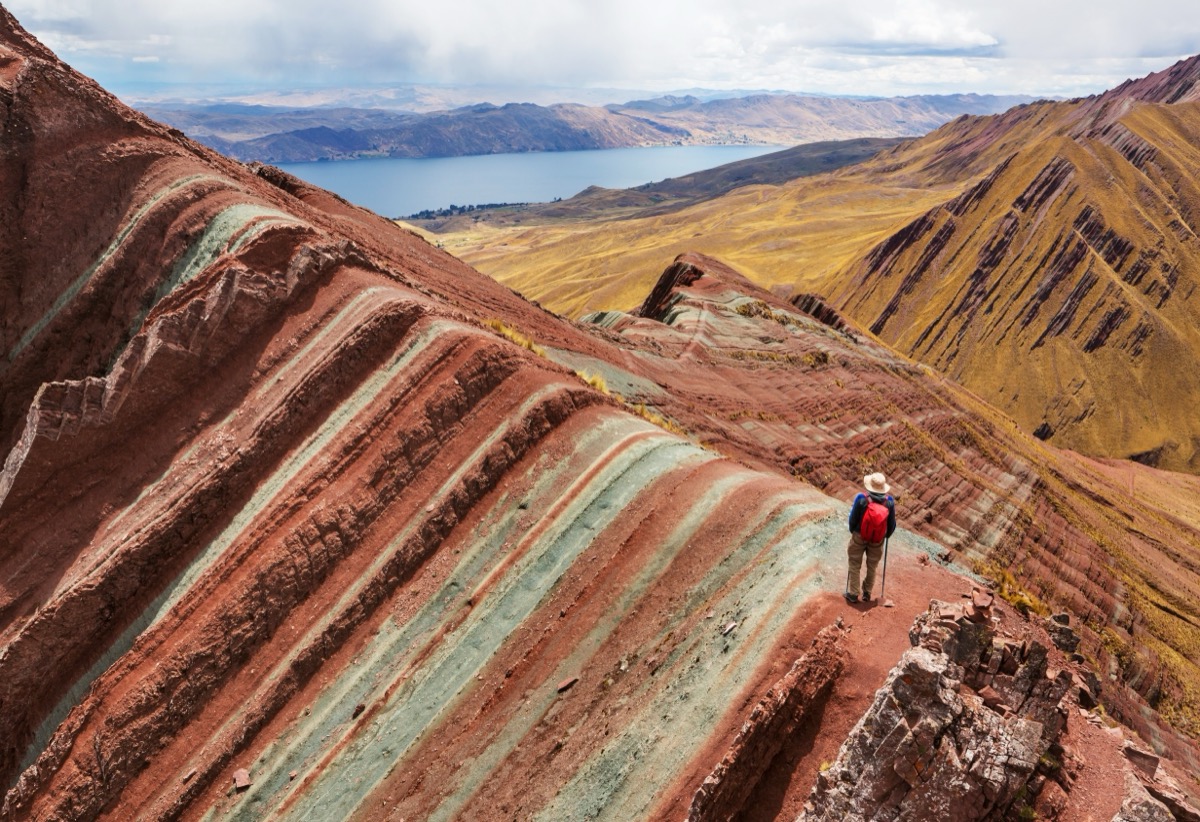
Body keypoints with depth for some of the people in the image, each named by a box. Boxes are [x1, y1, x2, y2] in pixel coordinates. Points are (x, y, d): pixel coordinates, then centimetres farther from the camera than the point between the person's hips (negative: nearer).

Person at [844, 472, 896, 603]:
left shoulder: (861, 499, -25)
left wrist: (852, 531, 8)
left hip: (859, 537, -2)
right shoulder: (889, 501, -17)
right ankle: (867, 593, 32)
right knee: (872, 566, 22)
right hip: (878, 540, 2)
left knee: (855, 566, 15)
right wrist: (887, 535, 16)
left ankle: (852, 594, 22)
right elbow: (892, 524, -4)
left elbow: (853, 519, -13)